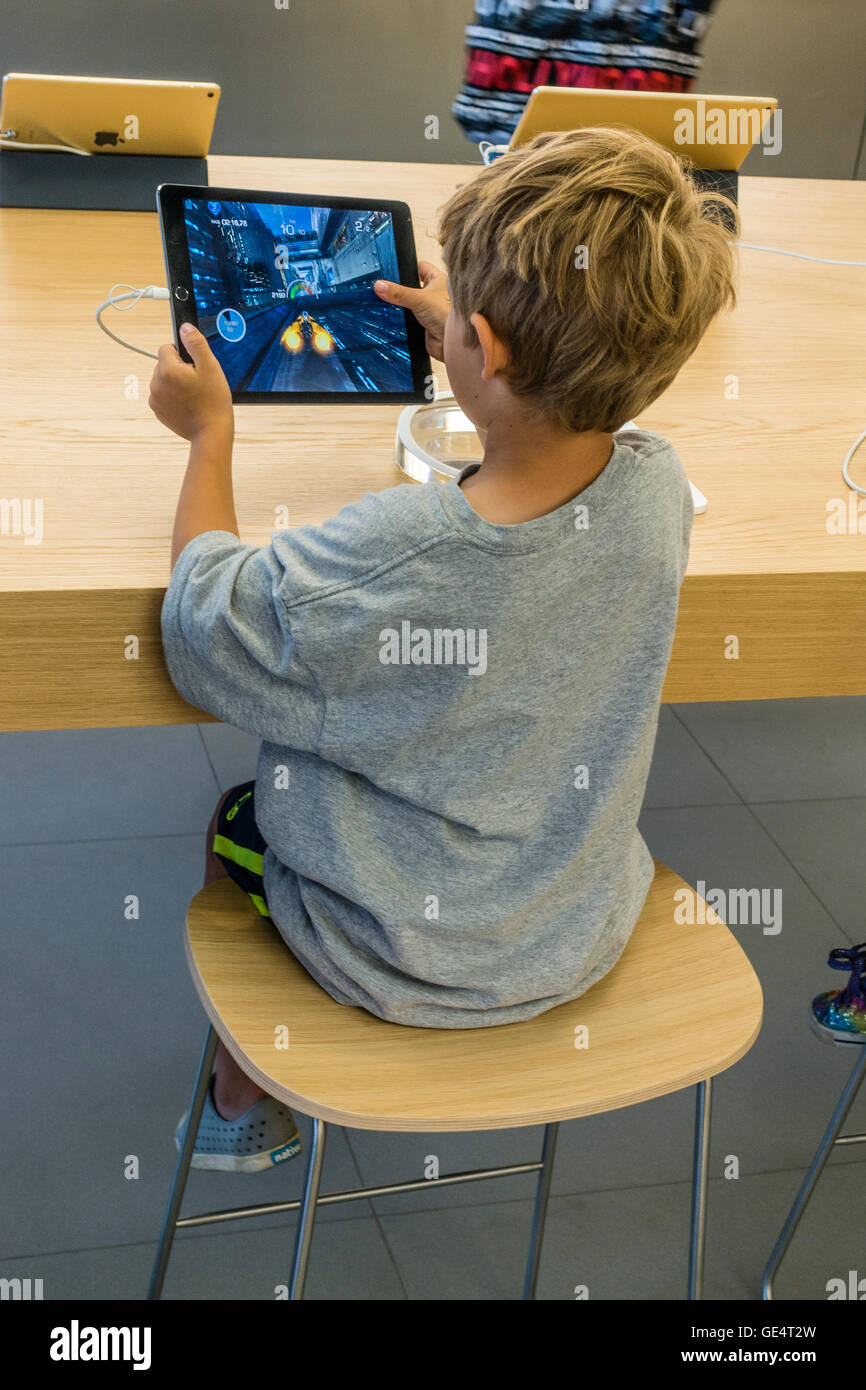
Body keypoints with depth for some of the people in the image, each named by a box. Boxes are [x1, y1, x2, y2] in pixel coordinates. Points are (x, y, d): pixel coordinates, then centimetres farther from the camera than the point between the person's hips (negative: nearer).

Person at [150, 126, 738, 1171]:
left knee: (235, 820, 25)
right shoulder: (658, 489, -19)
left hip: (399, 962, -5)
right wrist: (458, 340, 17)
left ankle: (246, 1100, 45)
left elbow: (205, 630, -18)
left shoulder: (380, 559, -36)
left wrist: (210, 434, -6)